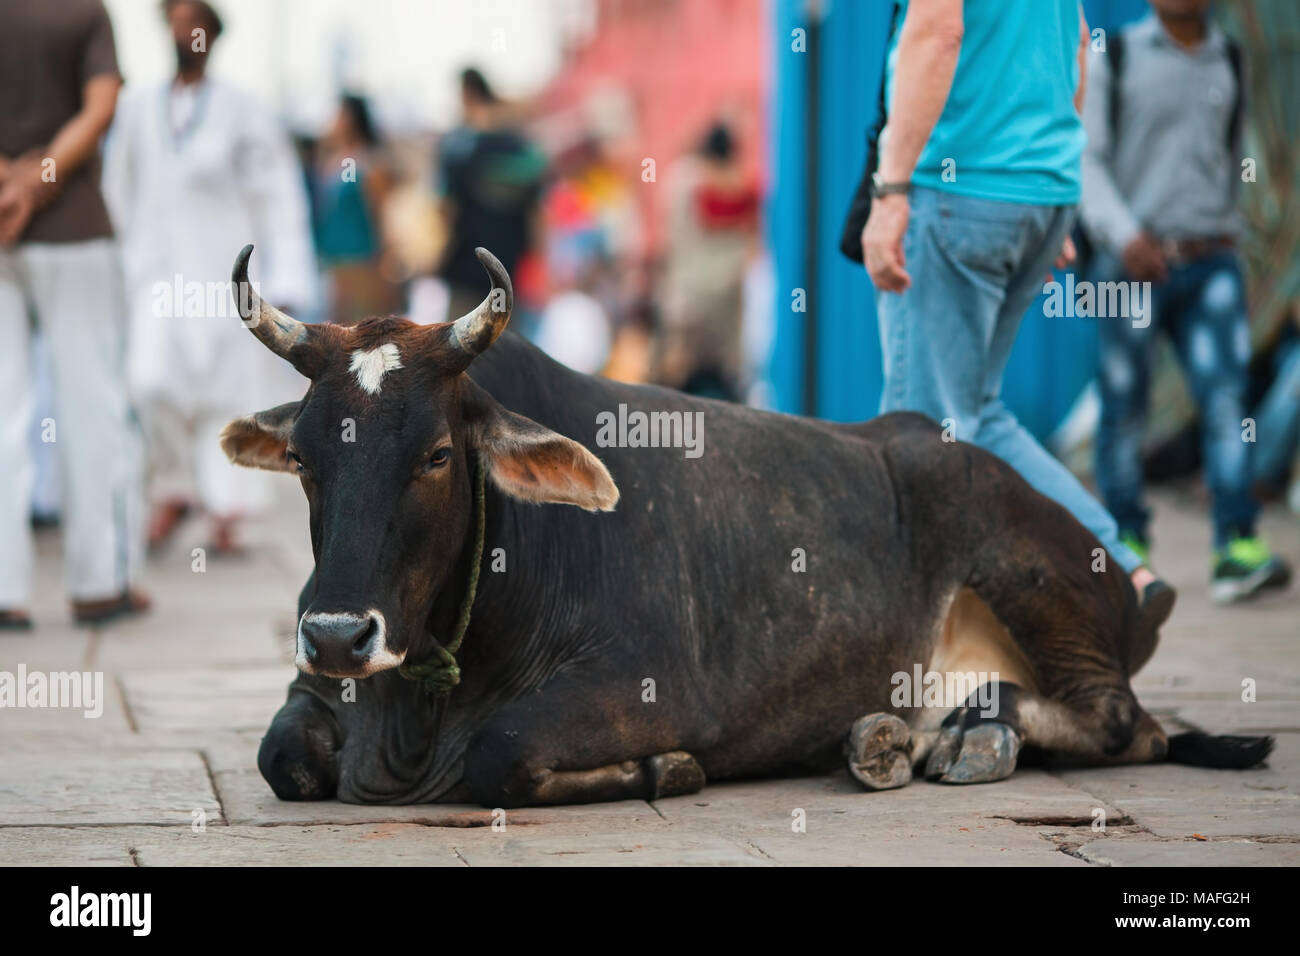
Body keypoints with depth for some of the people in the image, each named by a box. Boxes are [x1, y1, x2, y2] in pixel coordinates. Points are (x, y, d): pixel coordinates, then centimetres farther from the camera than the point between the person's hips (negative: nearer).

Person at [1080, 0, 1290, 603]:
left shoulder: (1229, 64, 12)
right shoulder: (1111, 59, 1)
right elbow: (1084, 161, -7)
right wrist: (1124, 235, -22)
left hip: (1211, 264, 2)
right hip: (1130, 265, -2)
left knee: (1226, 393, -14)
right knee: (1124, 409, 3)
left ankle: (1237, 550, -21)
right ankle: (1126, 542, 18)